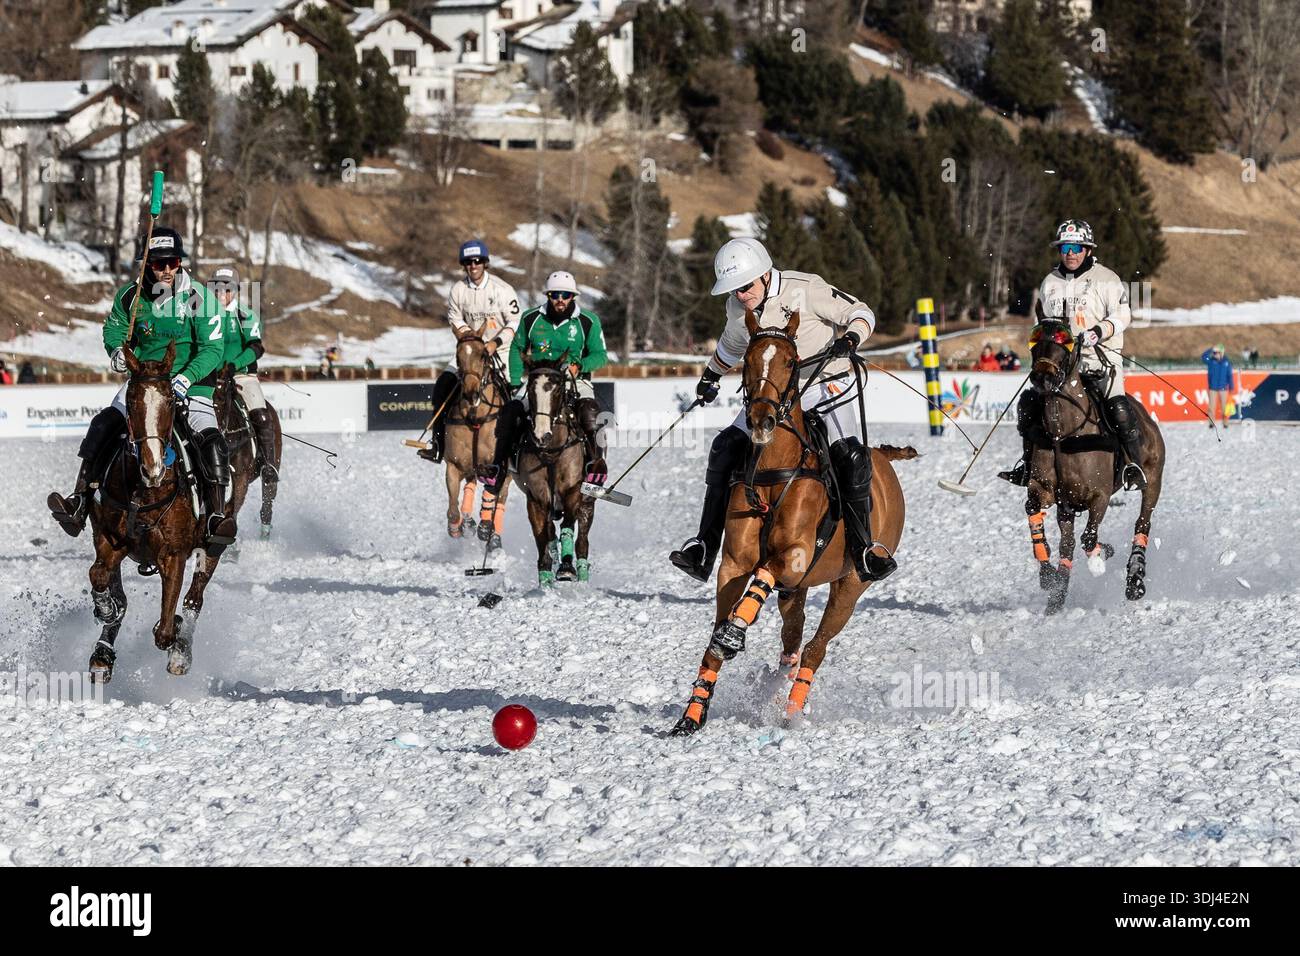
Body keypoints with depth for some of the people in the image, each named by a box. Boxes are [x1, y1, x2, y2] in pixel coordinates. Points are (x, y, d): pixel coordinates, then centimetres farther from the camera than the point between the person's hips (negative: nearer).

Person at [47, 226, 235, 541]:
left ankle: (217, 515, -20)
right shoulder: (130, 297, 0)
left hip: (192, 385, -2)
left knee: (211, 441, -24)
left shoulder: (199, 298, -10)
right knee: (104, 424, -20)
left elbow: (212, 349, -12)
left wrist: (186, 377, -27)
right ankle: (79, 500, -20)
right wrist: (119, 351, -8)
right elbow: (114, 331, 16)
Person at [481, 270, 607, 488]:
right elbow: (517, 349, 17)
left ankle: (596, 460, -27)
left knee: (589, 411, -34)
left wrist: (579, 366, -20)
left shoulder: (588, 321, -2)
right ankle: (499, 464, -14)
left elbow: (600, 355, 0)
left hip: (575, 380, -2)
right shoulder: (531, 318, 4)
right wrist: (515, 382, 8)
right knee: (511, 411, -22)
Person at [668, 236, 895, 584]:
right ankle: (704, 548, -9)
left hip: (828, 388, -5)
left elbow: (860, 313, -10)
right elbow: (732, 345, 25)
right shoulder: (738, 309, 2)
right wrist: (710, 377, 38)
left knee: (851, 457, -26)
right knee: (726, 448, -12)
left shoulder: (806, 289, -16)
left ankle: (863, 549, -13)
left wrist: (849, 338, -30)